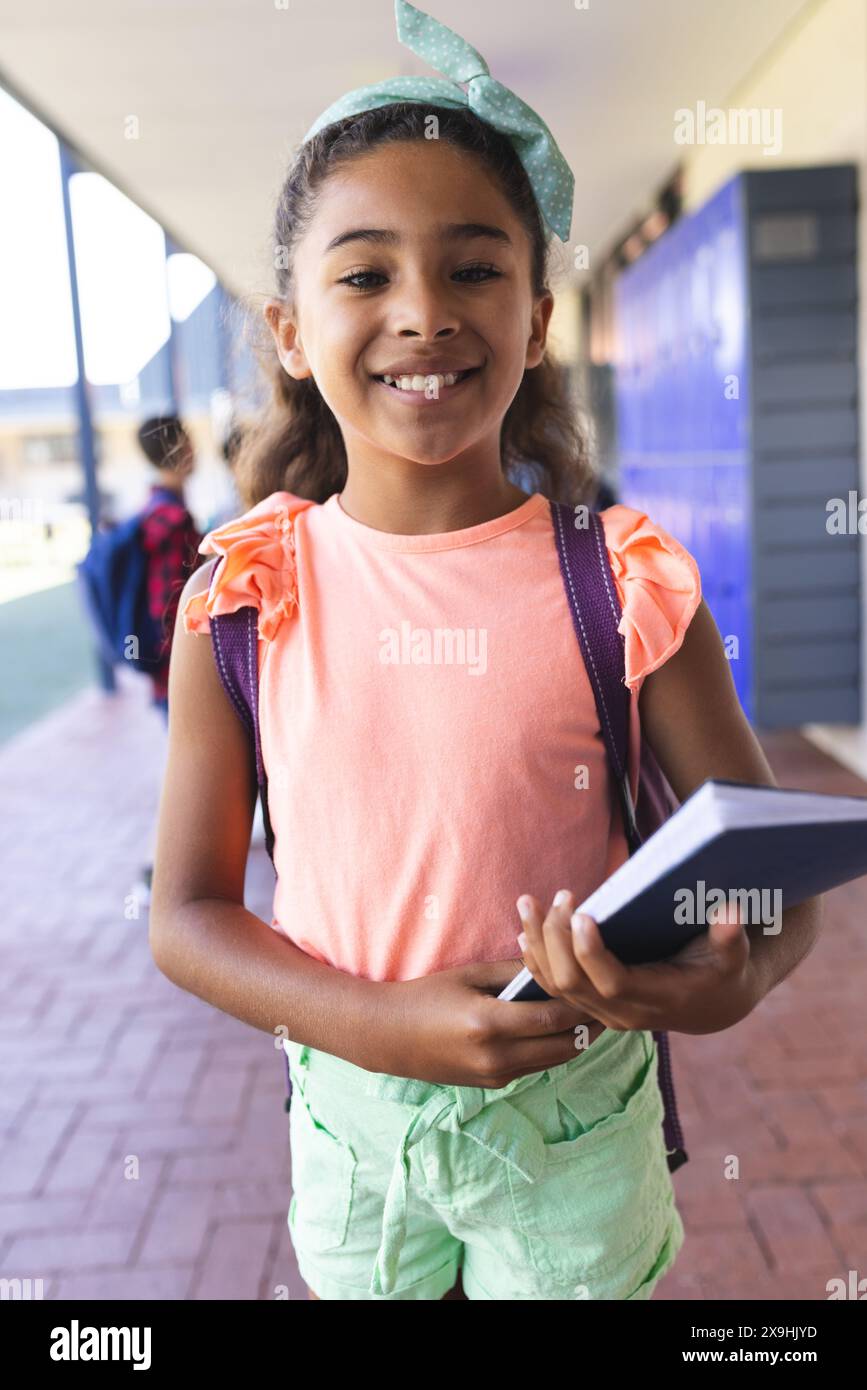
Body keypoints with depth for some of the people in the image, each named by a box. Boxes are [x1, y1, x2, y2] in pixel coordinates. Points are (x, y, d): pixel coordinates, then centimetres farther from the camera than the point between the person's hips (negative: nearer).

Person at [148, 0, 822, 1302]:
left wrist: (729, 978, -30)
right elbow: (187, 913, -8)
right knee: (364, 1281, 23)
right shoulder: (245, 595, -11)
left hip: (575, 1112, -1)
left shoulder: (627, 584, -14)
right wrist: (381, 1024, -23)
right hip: (348, 1109, 1)